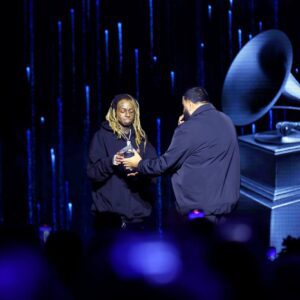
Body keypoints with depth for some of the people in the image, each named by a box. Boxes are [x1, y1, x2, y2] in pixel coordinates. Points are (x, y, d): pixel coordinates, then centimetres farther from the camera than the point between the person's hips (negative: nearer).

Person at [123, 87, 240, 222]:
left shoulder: (189, 129, -16)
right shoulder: (226, 121, 8)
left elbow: (165, 163, -9)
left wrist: (139, 164, 9)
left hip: (199, 206, -7)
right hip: (226, 200, 7)